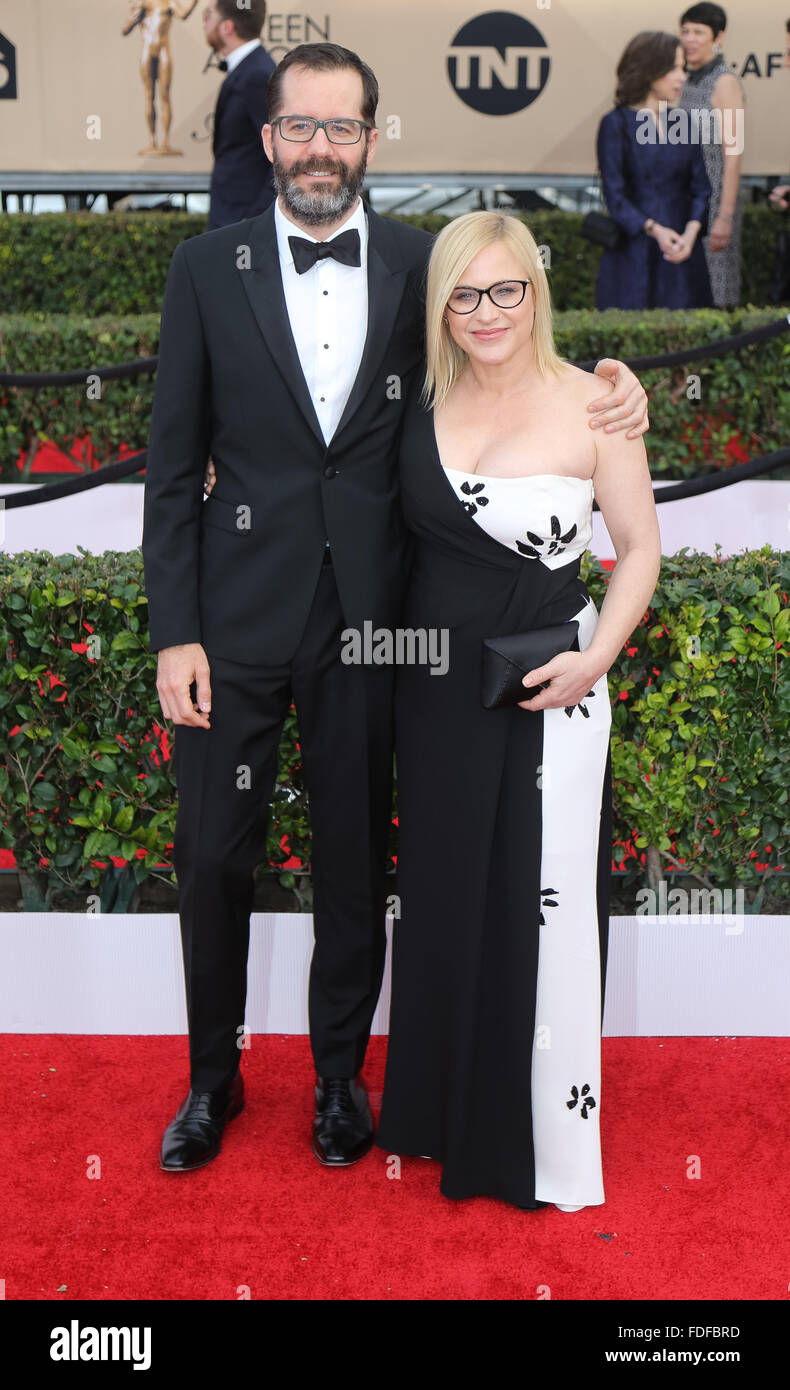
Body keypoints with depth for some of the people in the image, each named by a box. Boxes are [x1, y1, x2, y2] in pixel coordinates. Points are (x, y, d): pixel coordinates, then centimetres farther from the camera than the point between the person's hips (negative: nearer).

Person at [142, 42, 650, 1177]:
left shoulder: (423, 264, 3)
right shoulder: (208, 267, 1)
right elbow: (175, 464, 0)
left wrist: (605, 387, -7)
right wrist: (174, 632, -6)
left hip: (368, 615, 1)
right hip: (239, 612, 0)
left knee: (355, 862, 12)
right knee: (213, 858, 8)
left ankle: (341, 1073, 34)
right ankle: (212, 1077, 32)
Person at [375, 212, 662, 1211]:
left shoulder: (591, 406, -9)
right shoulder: (427, 401, 3)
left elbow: (640, 548, -4)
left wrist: (597, 657, -16)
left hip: (545, 687, -4)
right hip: (435, 684, 5)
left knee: (538, 901, 2)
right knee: (440, 894, 16)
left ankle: (546, 1134, 24)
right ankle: (442, 1104, 38)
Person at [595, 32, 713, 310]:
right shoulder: (616, 124, -2)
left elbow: (700, 187, 9)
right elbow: (614, 194, -7)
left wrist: (691, 232, -11)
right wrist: (654, 229, -21)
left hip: (683, 248, 4)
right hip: (634, 250, -4)